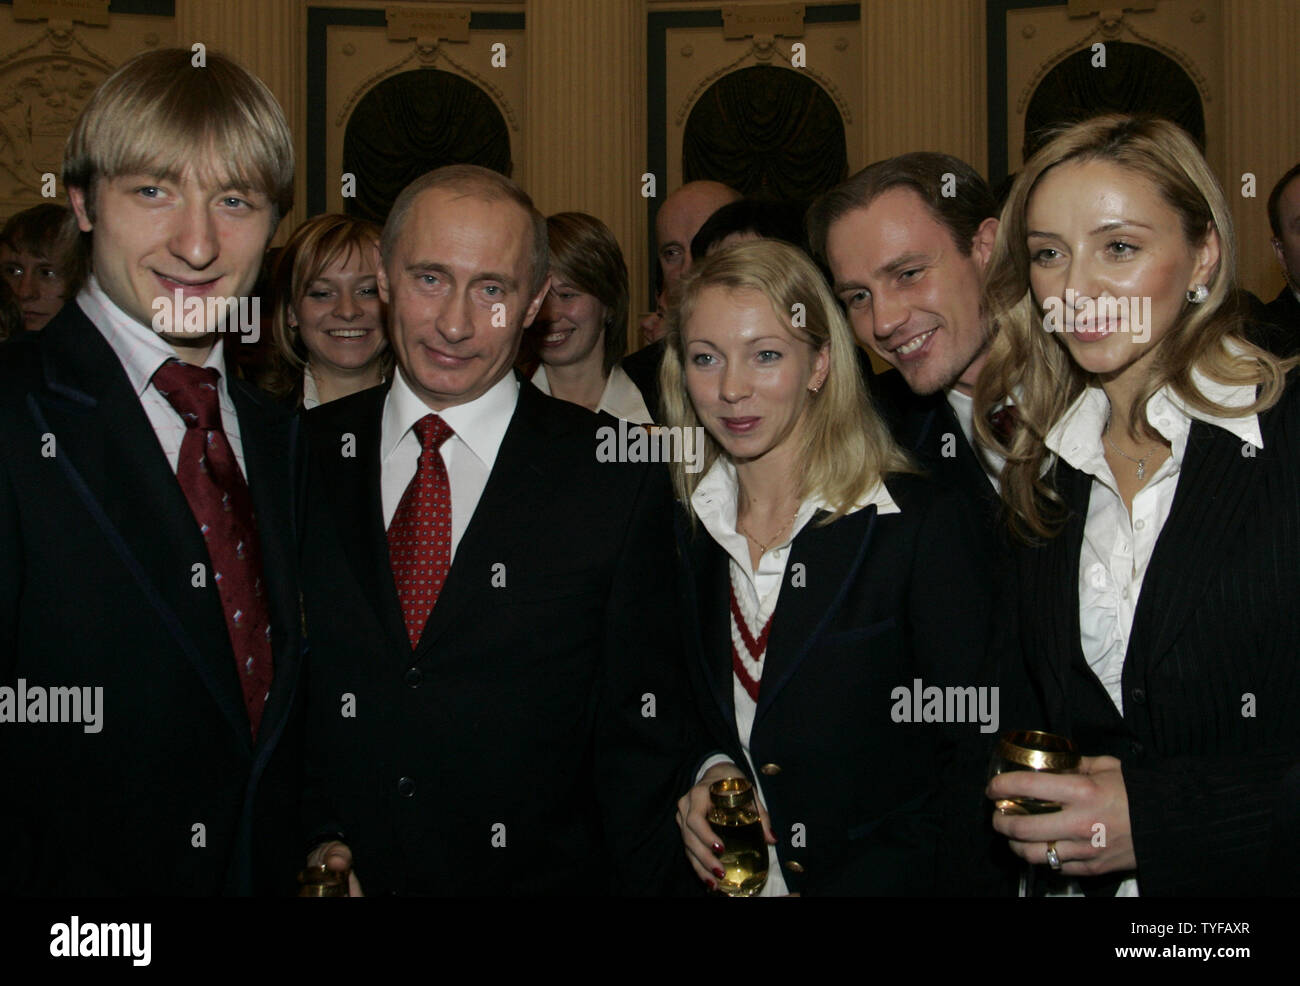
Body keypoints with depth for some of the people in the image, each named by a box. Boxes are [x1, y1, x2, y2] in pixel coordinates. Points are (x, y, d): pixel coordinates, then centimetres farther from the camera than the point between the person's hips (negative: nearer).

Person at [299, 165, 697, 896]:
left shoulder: (618, 472, -8)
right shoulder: (304, 458, -1)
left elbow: (644, 729, -6)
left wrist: (643, 879, -11)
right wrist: (309, 837, -6)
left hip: (543, 874, -1)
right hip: (342, 874, 2)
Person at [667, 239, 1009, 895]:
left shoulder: (926, 523, -9)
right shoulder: (681, 528, 4)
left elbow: (971, 756, -8)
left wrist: (855, 883, -16)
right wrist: (709, 770, -3)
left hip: (893, 879, -3)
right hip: (731, 880, 4)